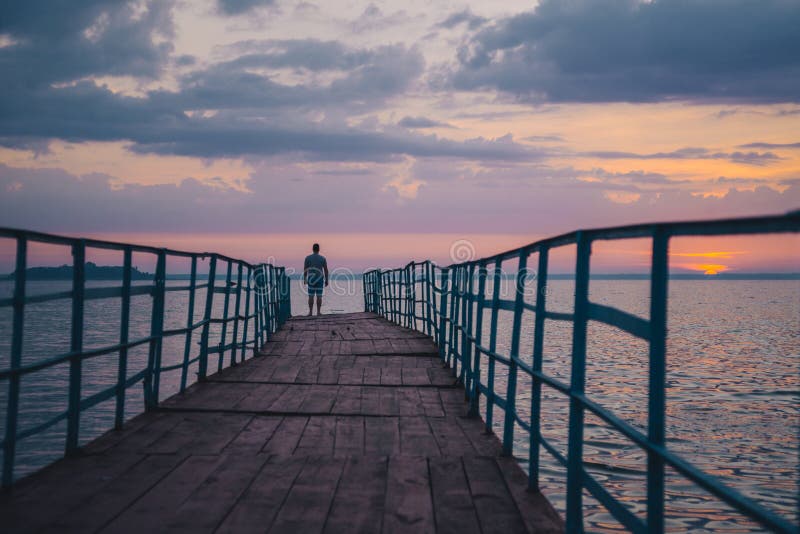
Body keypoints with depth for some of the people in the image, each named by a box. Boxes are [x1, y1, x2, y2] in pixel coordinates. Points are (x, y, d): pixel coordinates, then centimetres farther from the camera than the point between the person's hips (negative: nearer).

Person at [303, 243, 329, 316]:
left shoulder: (308, 257, -2)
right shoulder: (323, 258, -1)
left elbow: (305, 269, -2)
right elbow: (326, 270, -1)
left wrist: (304, 279, 5)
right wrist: (326, 280, 4)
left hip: (311, 279, 0)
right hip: (320, 279, 0)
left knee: (311, 296, 3)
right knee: (319, 296, 3)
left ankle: (310, 312, 1)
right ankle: (318, 312, 2)